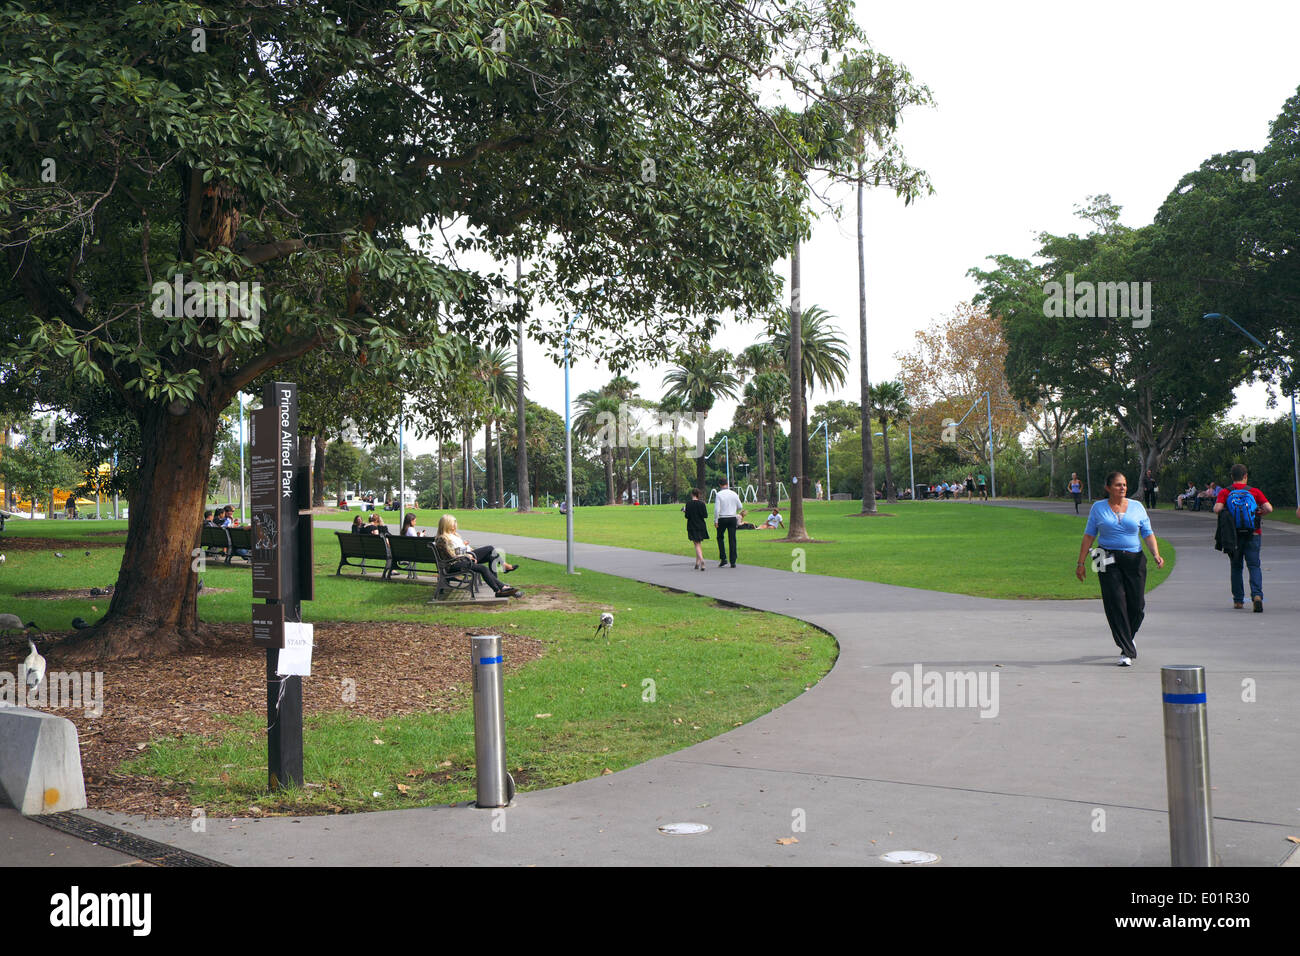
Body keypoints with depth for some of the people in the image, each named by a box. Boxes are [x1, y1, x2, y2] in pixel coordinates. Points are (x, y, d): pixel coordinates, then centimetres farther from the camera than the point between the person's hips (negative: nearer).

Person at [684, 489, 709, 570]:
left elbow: (687, 516, -10)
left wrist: (685, 510, 8)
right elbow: (705, 516, -5)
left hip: (692, 526, -2)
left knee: (697, 544, -2)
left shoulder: (688, 504, -9)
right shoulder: (702, 504, -4)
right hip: (701, 526, 2)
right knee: (698, 543, 16)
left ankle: (701, 560, -26)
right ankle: (697, 563, 18)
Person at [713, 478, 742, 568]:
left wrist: (715, 521, -7)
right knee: (732, 539, 5)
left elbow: (717, 509, -12)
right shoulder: (734, 494, 3)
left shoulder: (719, 495, -7)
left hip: (722, 519, -3)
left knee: (720, 537, 15)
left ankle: (723, 559, 4)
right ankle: (733, 562, 4)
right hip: (733, 518, 3)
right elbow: (739, 507, 8)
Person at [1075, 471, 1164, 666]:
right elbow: (1089, 536, 6)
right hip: (1108, 561, -1)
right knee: (1116, 604, -8)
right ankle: (1127, 651, -2)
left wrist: (1156, 555, -10)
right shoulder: (1098, 507, 6)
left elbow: (1148, 533, 7)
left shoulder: (1137, 507, 9)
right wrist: (1081, 563, 2)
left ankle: (1130, 637, 31)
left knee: (1137, 605, 0)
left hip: (1134, 559, 1)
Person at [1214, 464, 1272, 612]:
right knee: (1254, 566, 0)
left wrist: (1226, 511, 6)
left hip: (1234, 536, 1)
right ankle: (1257, 595, -21)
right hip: (1253, 535, -1)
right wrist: (1258, 514, 9)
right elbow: (1269, 508, -10)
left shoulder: (1225, 492, -1)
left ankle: (1238, 600, 15)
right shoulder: (1255, 492, 0)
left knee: (1236, 567, 12)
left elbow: (1217, 509, -16)